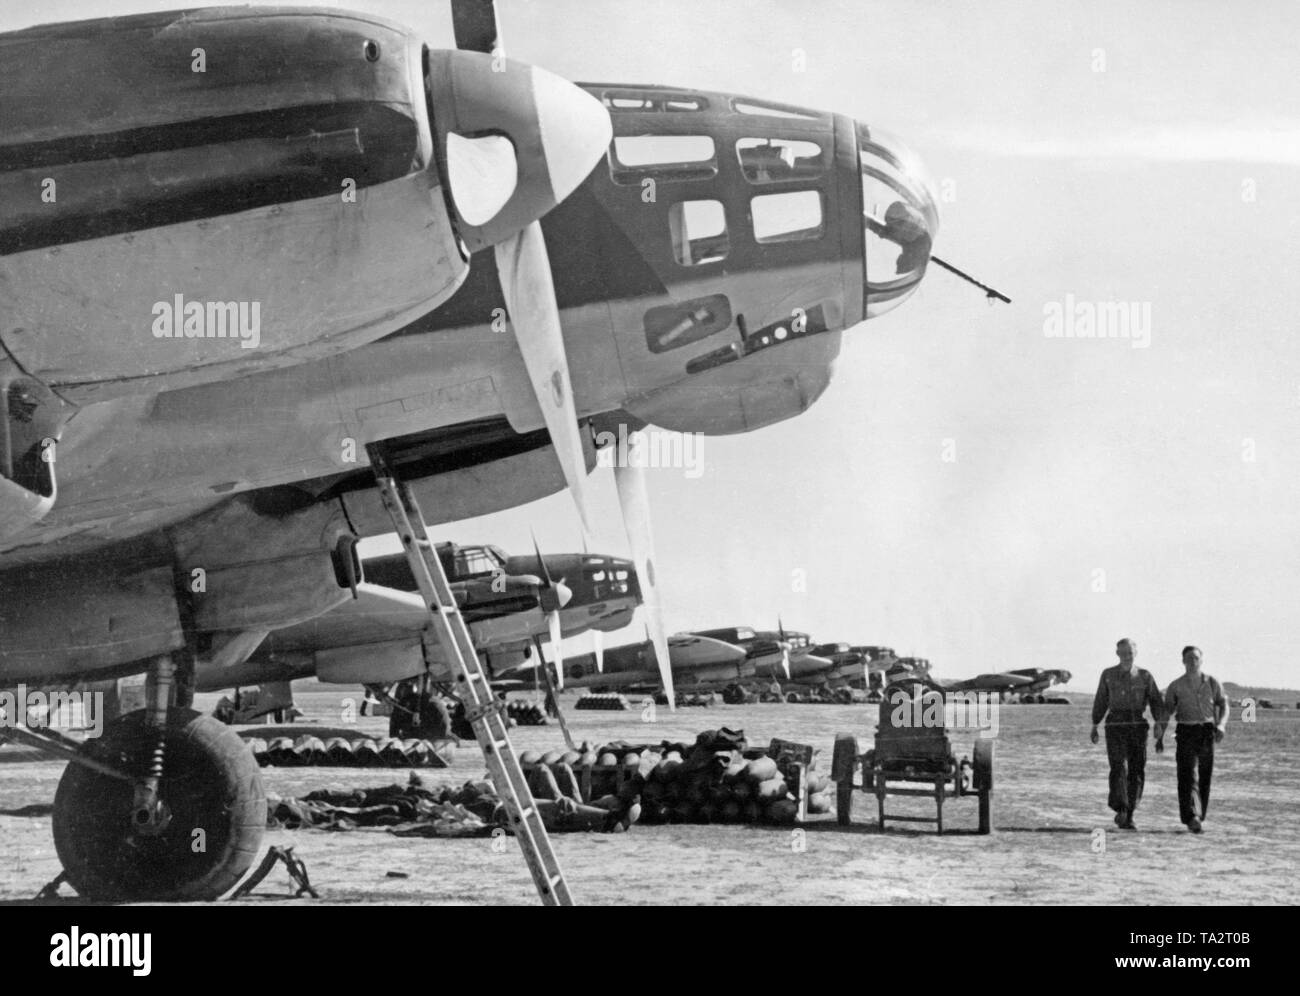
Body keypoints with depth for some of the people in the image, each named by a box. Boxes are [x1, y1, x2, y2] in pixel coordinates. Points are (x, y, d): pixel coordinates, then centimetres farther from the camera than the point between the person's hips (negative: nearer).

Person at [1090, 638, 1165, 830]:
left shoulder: (1144, 676, 6)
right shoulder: (1108, 675, 7)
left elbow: (1157, 704, 6)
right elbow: (1100, 702, 18)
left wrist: (1160, 733, 0)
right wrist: (1094, 727, 21)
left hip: (1138, 726, 1)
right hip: (1115, 725, -1)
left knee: (1137, 772, -1)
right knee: (1119, 767, -18)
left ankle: (1127, 816, 10)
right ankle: (1121, 810, -27)